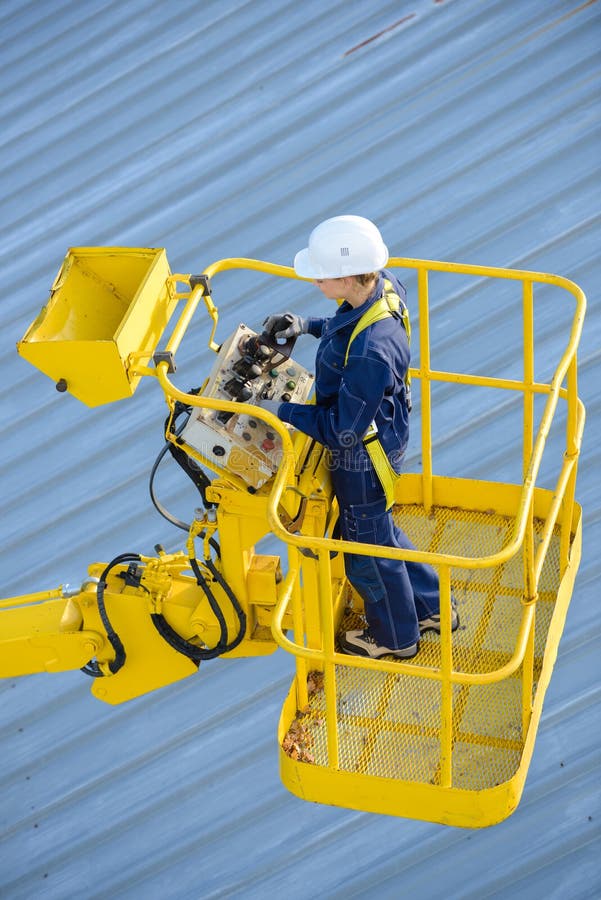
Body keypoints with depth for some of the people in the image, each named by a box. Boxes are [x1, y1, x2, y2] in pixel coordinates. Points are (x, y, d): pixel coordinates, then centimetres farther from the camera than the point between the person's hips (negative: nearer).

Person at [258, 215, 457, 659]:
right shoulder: (386, 285, -15)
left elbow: (343, 431, -29)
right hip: (386, 434, 9)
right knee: (378, 529, 31)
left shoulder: (369, 353, -41)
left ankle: (394, 638, 44)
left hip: (362, 455, -9)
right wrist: (310, 326, 0)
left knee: (367, 548, 18)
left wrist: (282, 410, -20)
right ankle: (433, 607, 49)